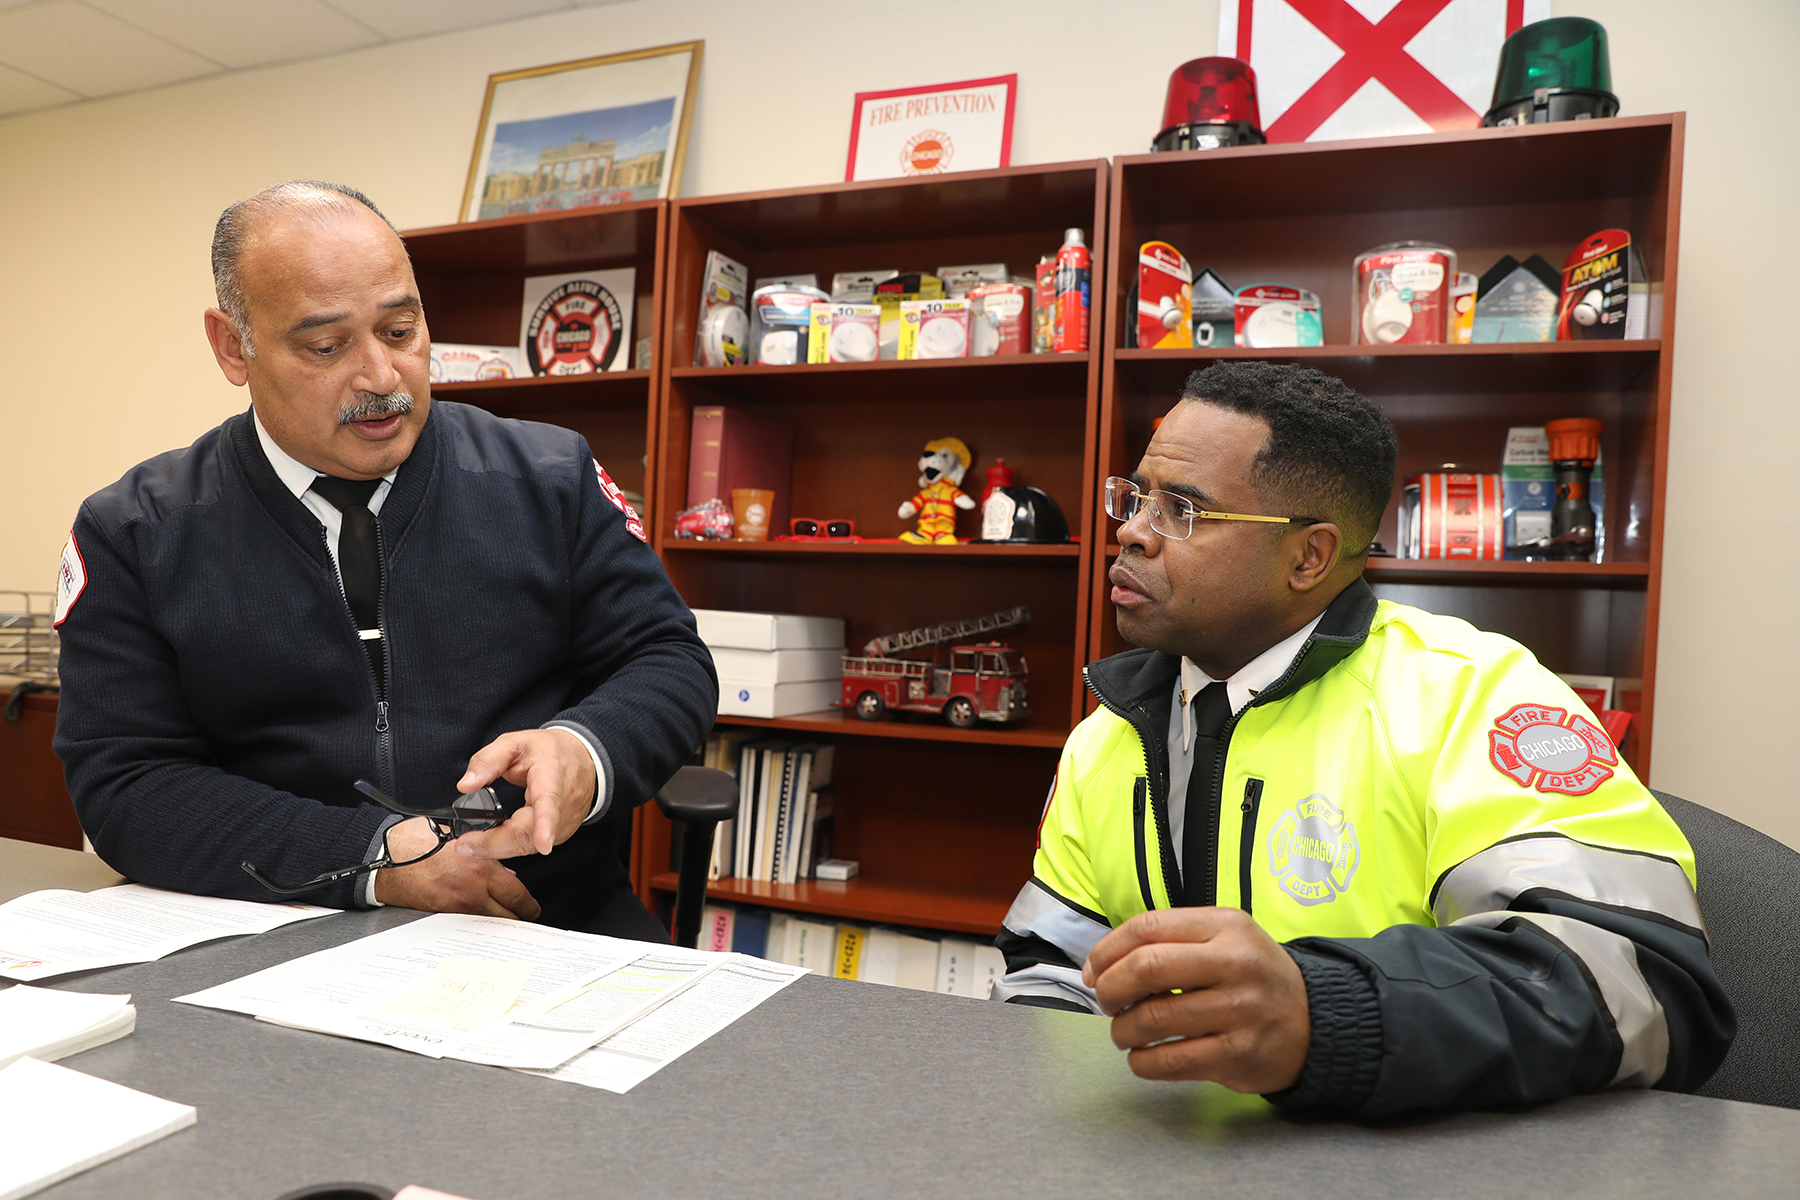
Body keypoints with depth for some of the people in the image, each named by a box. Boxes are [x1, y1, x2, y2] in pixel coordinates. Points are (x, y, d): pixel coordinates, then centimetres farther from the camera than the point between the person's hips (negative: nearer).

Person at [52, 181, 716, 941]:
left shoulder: (551, 478, 4)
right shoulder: (130, 536, 3)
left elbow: (671, 661, 5)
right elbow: (125, 787, -2)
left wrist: (584, 752, -18)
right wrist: (373, 860, -15)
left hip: (556, 928, 0)